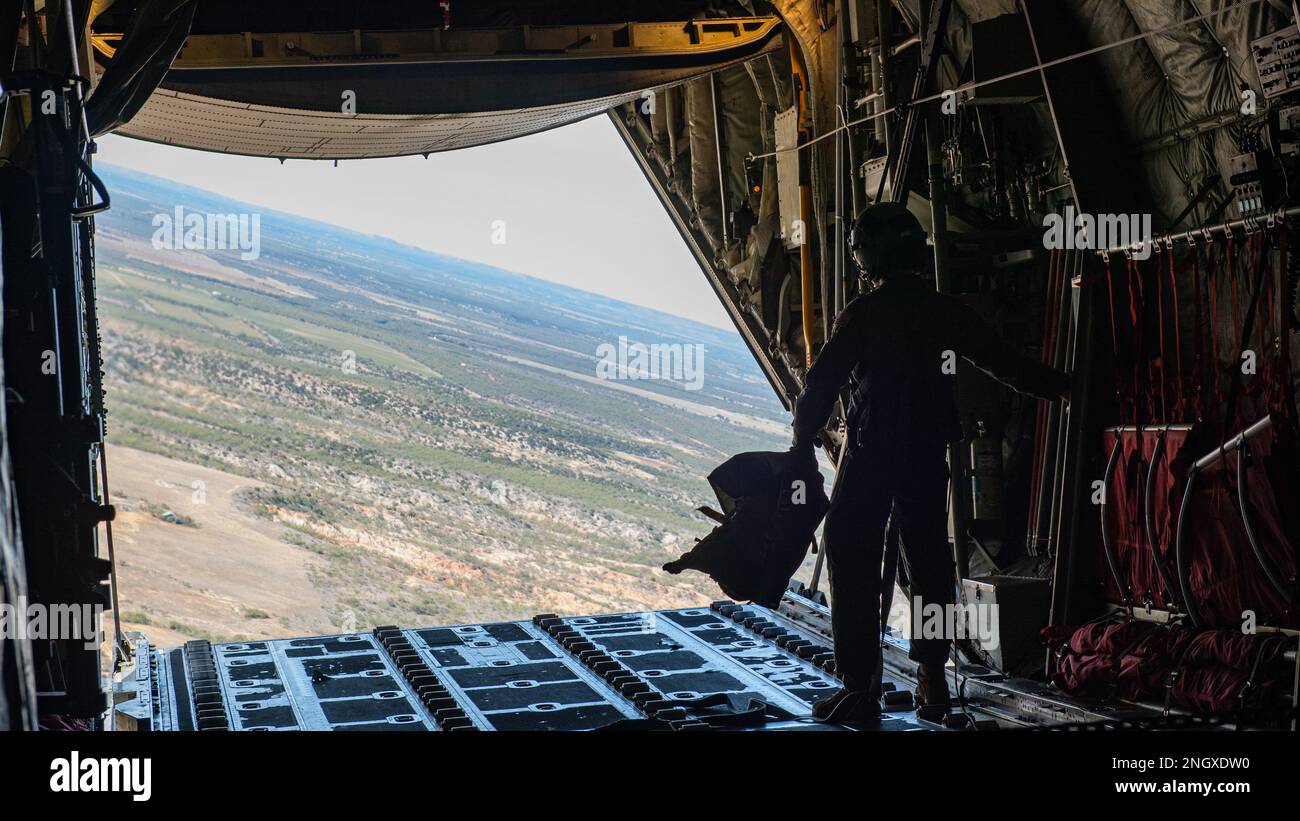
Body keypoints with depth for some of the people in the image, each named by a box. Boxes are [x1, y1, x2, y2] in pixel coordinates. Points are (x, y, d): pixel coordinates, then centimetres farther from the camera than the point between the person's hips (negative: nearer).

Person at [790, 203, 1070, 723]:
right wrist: (1057, 386, 29)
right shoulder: (946, 312, 4)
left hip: (870, 451, -4)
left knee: (853, 564, 0)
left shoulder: (860, 315, -9)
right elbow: (1004, 362, 13)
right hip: (929, 451, 5)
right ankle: (932, 675, 20)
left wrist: (803, 442, -1)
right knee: (929, 561, 16)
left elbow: (822, 384, -12)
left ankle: (859, 687, -3)